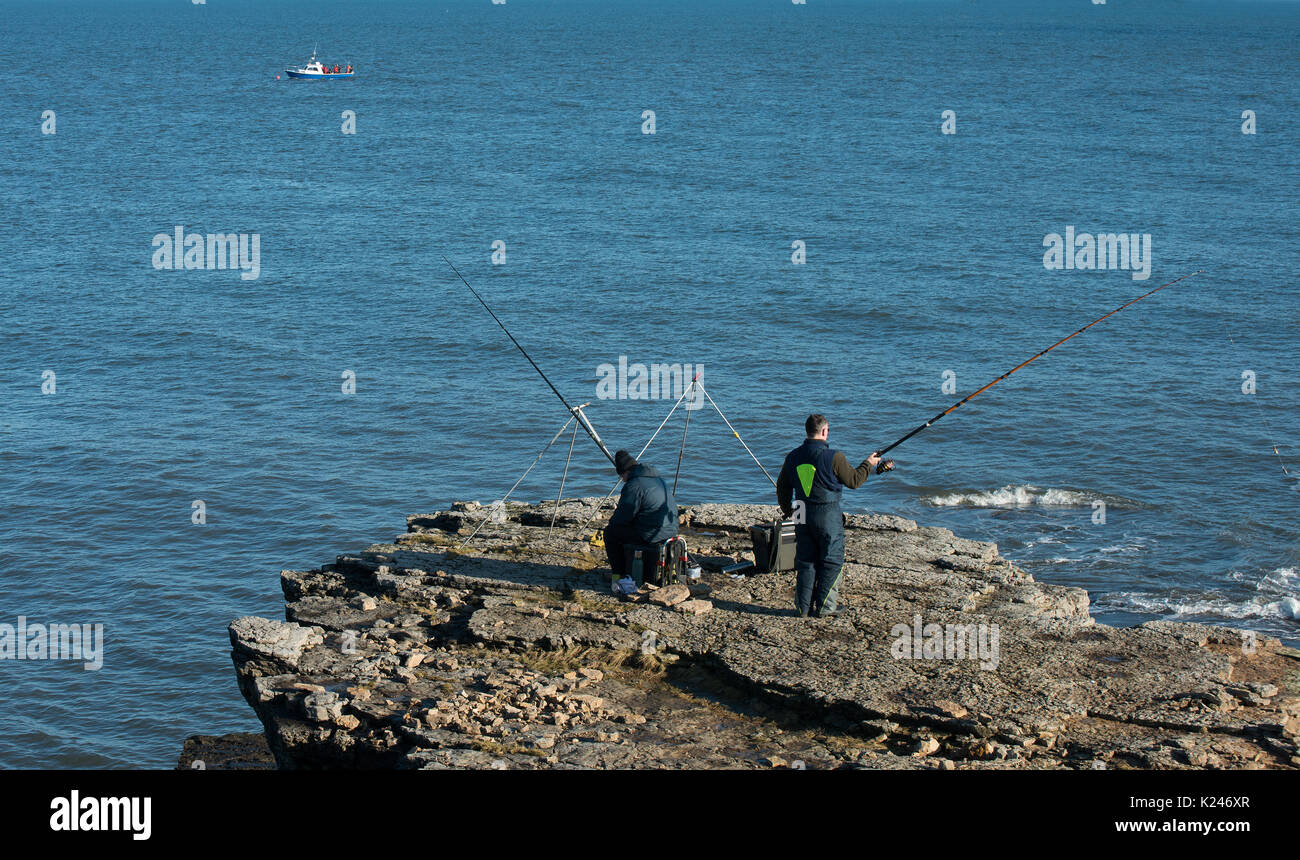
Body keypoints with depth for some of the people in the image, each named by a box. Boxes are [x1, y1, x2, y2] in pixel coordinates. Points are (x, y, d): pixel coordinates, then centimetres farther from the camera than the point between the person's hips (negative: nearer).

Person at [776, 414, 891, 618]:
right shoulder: (834, 457, -15)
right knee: (832, 561, 6)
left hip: (802, 515, 5)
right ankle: (824, 606, 6)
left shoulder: (793, 457, 3)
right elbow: (854, 481, -5)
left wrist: (787, 510, 29)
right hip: (828, 514, -5)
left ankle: (803, 606, 12)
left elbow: (782, 487, 12)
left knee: (805, 561, 11)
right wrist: (868, 464, 12)